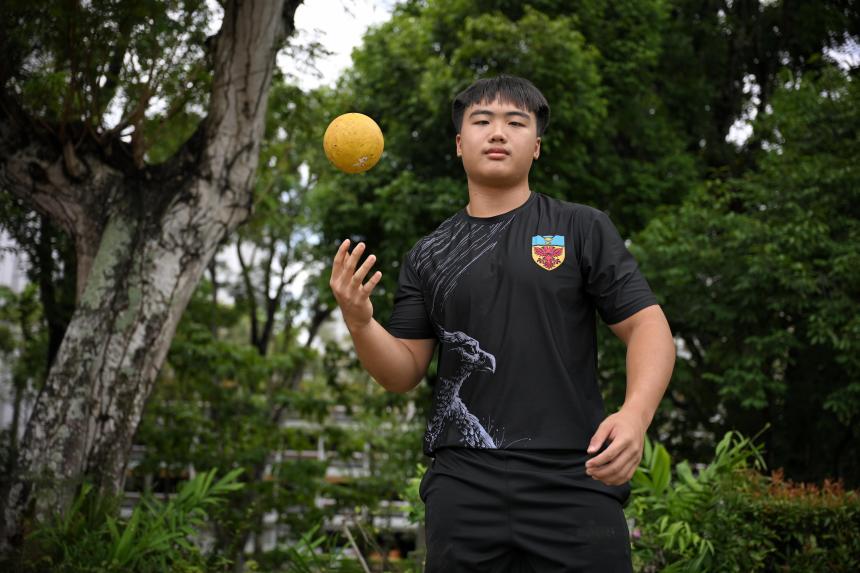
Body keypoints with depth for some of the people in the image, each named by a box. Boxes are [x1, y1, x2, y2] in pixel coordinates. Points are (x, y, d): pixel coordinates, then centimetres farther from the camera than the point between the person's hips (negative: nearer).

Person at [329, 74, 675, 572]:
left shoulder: (583, 228, 5)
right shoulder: (428, 255, 13)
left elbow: (648, 326, 1)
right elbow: (404, 373, 11)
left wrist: (635, 415, -18)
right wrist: (359, 322, -9)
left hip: (577, 481, -2)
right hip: (463, 489, 2)